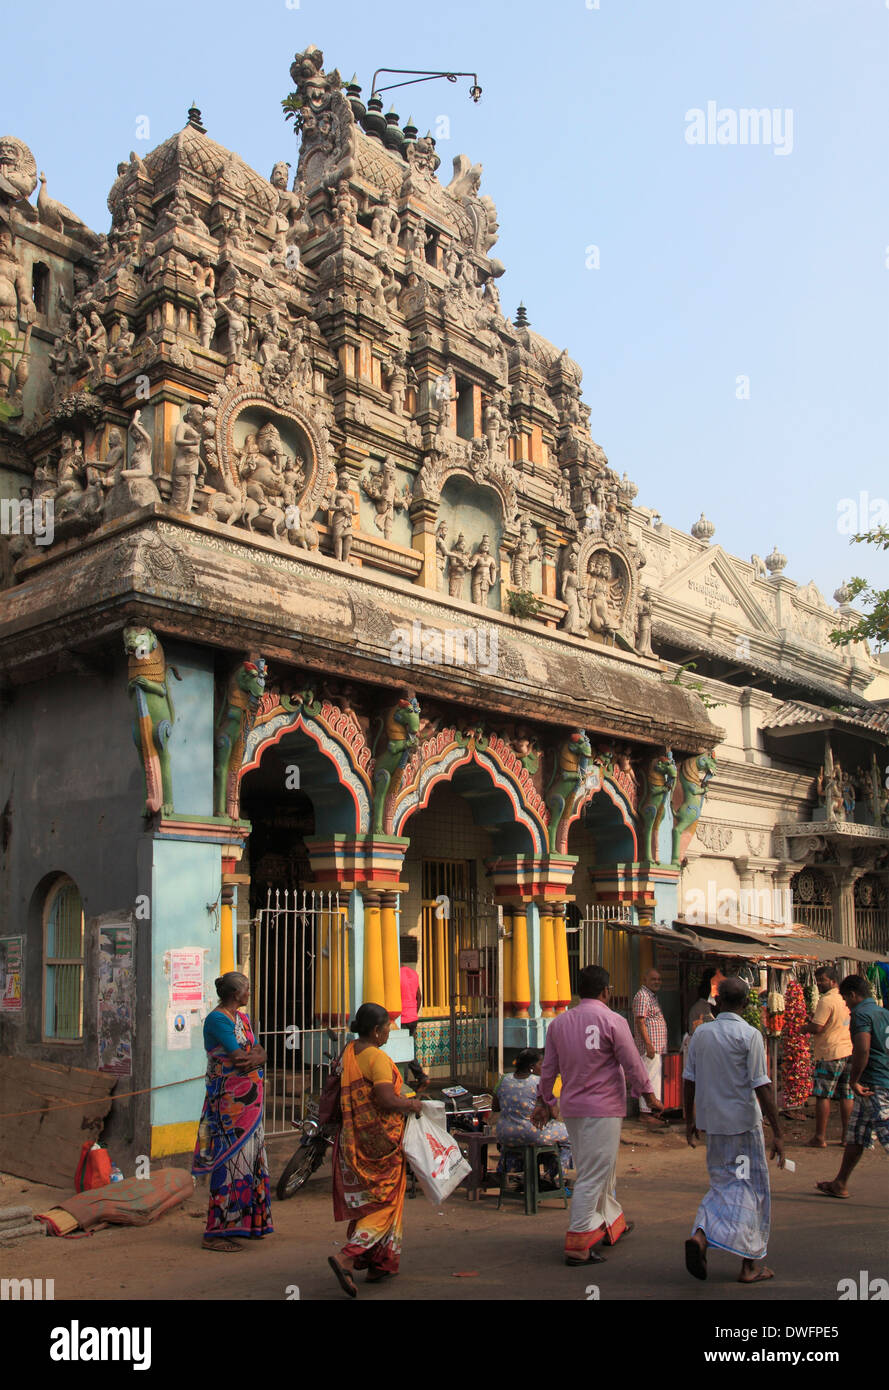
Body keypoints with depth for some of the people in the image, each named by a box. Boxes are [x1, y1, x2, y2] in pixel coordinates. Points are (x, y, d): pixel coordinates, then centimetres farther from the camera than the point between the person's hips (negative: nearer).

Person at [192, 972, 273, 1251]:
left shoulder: (241, 1017, 15)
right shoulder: (217, 1019, -13)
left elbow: (260, 1053, 9)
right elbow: (238, 1057, -20)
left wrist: (254, 1058, -13)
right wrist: (256, 1055, -1)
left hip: (249, 1100, 9)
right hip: (230, 1099, -9)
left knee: (250, 1157, 12)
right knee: (231, 1160, -8)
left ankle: (247, 1222, 21)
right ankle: (216, 1232, -2)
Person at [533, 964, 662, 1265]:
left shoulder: (559, 1022, 6)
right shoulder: (612, 1022, -11)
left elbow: (549, 1067, 11)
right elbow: (633, 1065, -6)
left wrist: (544, 1101, 21)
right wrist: (650, 1096, 7)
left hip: (571, 1108, 7)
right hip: (603, 1108, -7)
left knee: (596, 1170, 21)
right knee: (593, 1176, -4)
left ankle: (613, 1222, 37)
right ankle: (577, 1245, -3)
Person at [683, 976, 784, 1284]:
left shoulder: (700, 1034, 2)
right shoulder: (749, 1036, -12)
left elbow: (689, 1081, 7)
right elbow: (762, 1088, -15)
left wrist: (689, 1120, 19)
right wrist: (777, 1133, -10)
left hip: (712, 1122, 5)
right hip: (743, 1122, -5)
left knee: (723, 1183, 17)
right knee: (750, 1187, 8)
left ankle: (701, 1235, -6)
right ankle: (750, 1265, 13)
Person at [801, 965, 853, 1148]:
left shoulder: (826, 1000, -14)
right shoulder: (845, 998, 11)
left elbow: (817, 1027, -19)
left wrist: (804, 1028, 1)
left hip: (829, 1054, -8)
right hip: (849, 1051, 8)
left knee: (823, 1096, -3)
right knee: (846, 1096, 10)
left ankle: (820, 1138, -1)